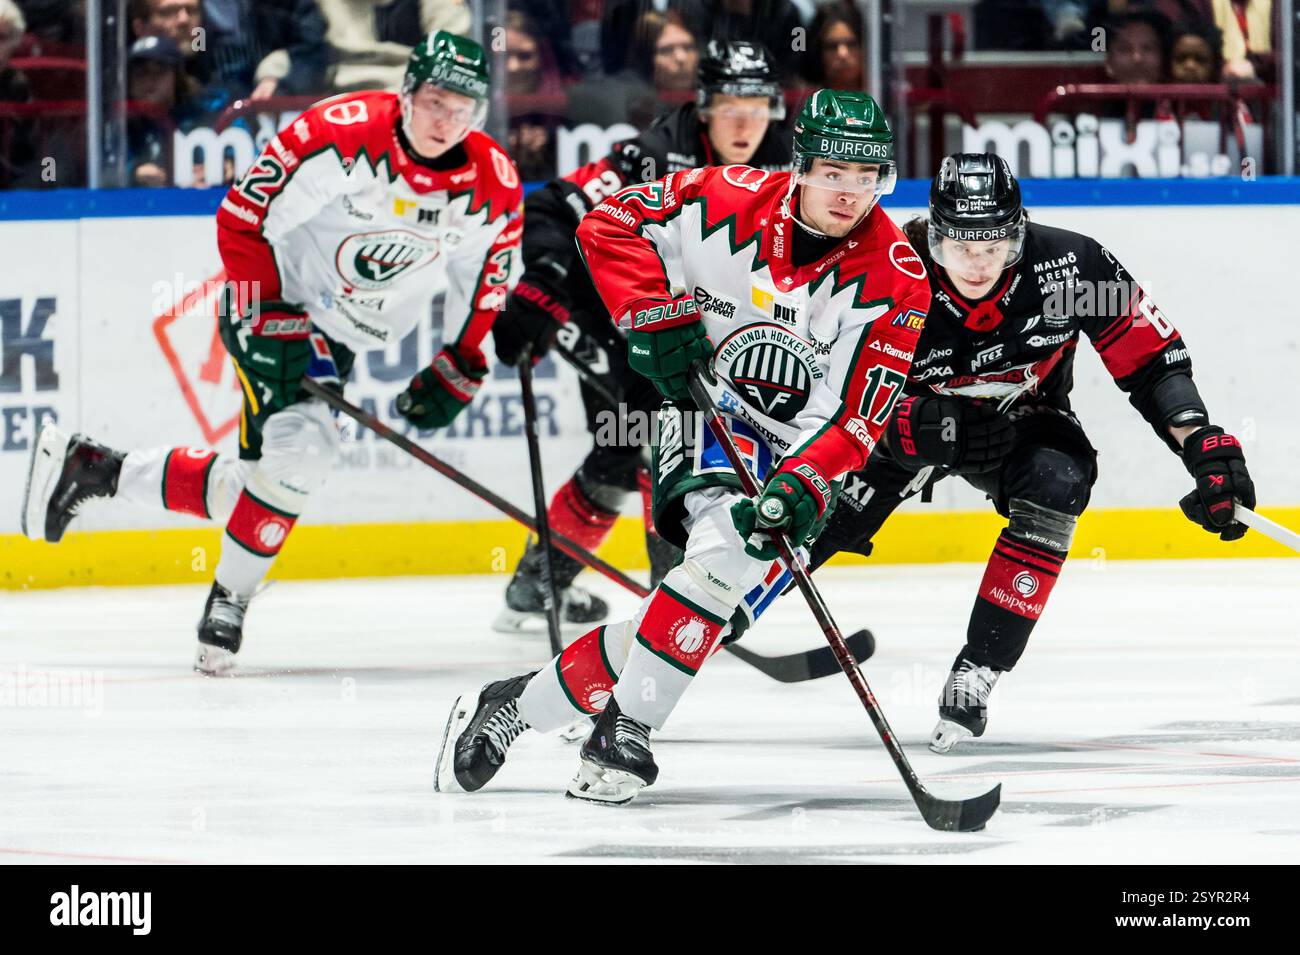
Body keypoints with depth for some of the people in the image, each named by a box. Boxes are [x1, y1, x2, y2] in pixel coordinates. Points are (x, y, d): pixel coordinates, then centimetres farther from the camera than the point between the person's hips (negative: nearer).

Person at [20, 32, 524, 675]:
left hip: (343, 337, 6)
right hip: (274, 309, -6)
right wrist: (264, 320, -21)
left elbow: (486, 276, 6)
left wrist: (457, 370, 2)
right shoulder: (340, 134, -25)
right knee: (298, 448, -22)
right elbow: (243, 217, -19)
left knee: (259, 484, -1)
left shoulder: (493, 187, -11)